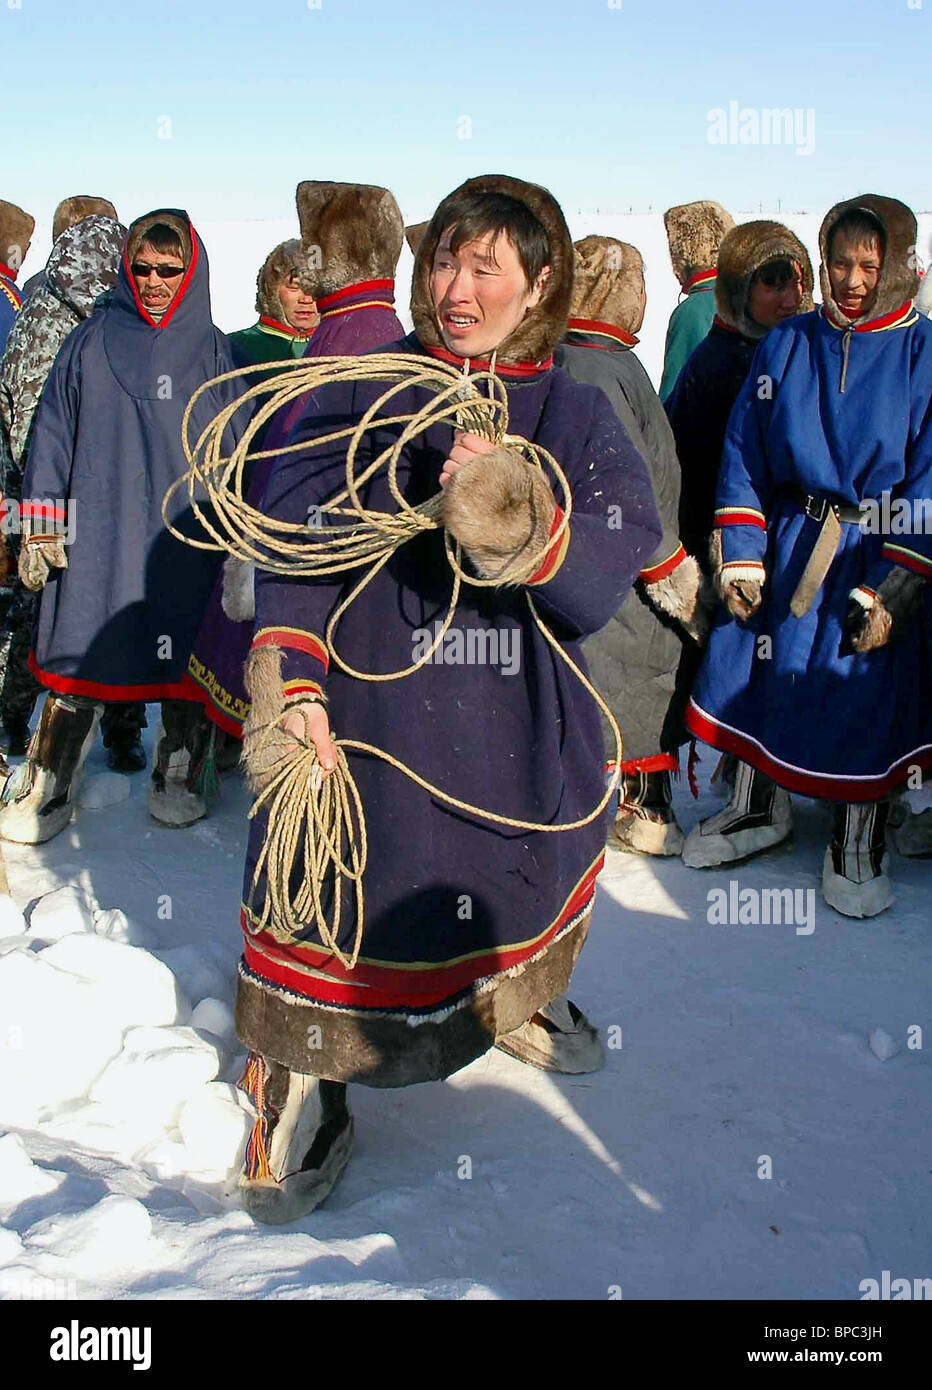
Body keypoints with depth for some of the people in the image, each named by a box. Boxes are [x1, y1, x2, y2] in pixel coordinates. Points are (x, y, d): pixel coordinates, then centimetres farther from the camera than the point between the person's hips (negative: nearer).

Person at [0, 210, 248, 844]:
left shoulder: (213, 351, 5)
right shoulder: (93, 341, 6)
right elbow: (54, 433, 6)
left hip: (185, 536, 0)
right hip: (95, 533, 0)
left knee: (185, 654, 5)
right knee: (81, 654, 2)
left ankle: (178, 777, 23)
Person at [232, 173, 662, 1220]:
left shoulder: (576, 416, 1)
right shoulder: (358, 389, -1)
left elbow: (608, 573, -14)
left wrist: (521, 527, -34)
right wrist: (288, 681, -21)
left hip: (519, 728, 3)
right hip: (365, 706, -2)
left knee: (520, 867, 22)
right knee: (338, 887, -3)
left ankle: (520, 994, 54)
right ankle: (304, 1084, 20)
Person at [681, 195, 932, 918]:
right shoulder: (786, 345, 2)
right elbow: (744, 455, 5)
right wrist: (740, 556, -3)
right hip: (787, 545, 3)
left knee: (866, 696, 1)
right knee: (750, 671, 8)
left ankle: (858, 842, 23)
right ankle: (760, 806, 33)